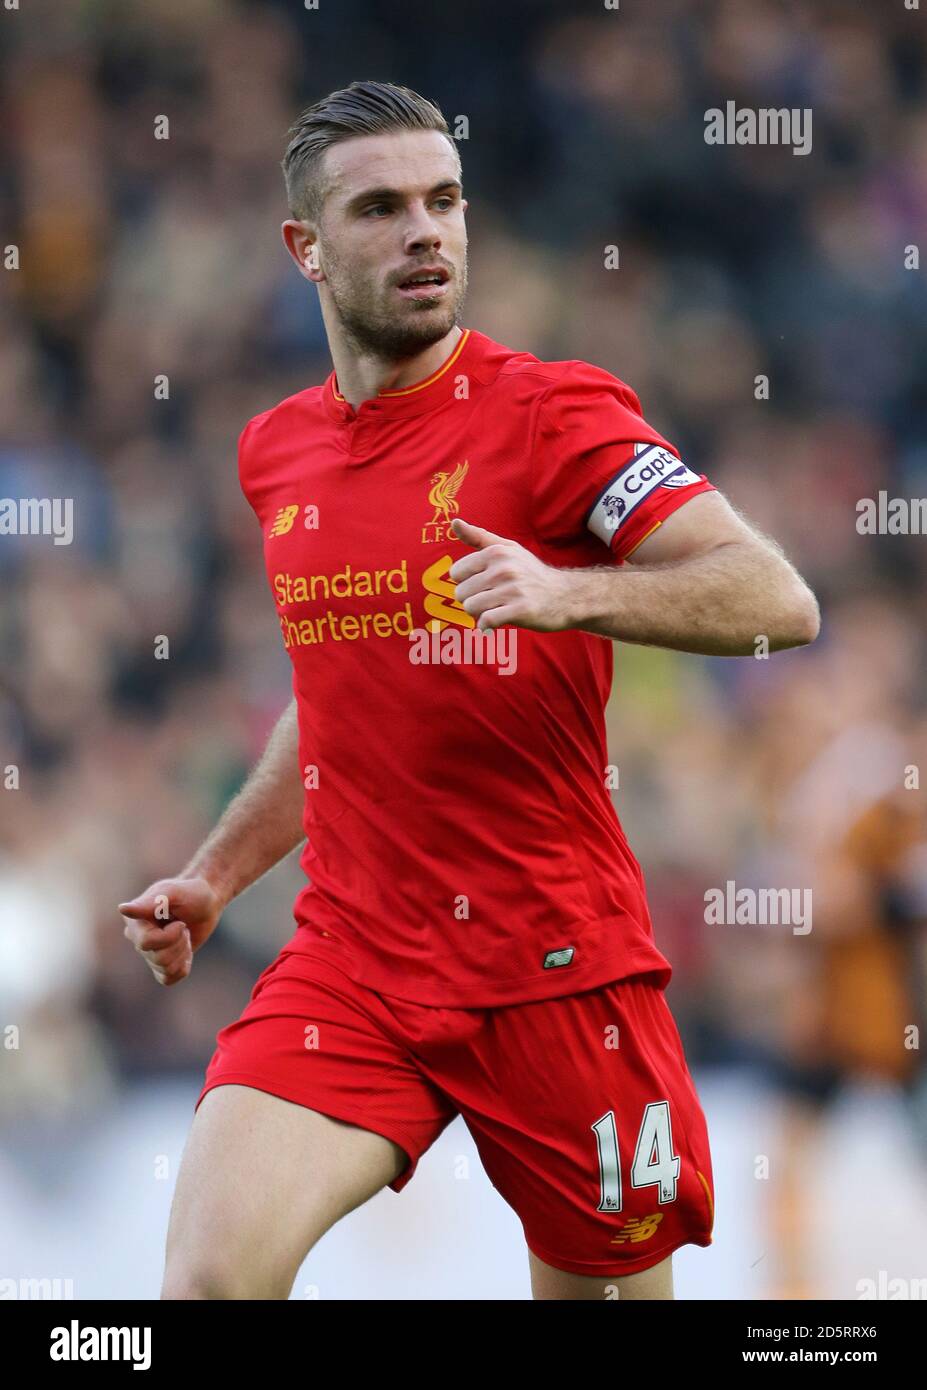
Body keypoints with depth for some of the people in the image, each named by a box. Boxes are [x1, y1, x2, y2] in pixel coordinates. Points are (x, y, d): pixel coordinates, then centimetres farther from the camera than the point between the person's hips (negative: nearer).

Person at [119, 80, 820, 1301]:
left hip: (557, 965, -3)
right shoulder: (276, 453, 11)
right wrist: (213, 878, 21)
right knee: (211, 1275, -19)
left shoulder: (550, 412, -7)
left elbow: (781, 602, -18)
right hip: (350, 962, 3)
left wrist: (566, 592, -32)